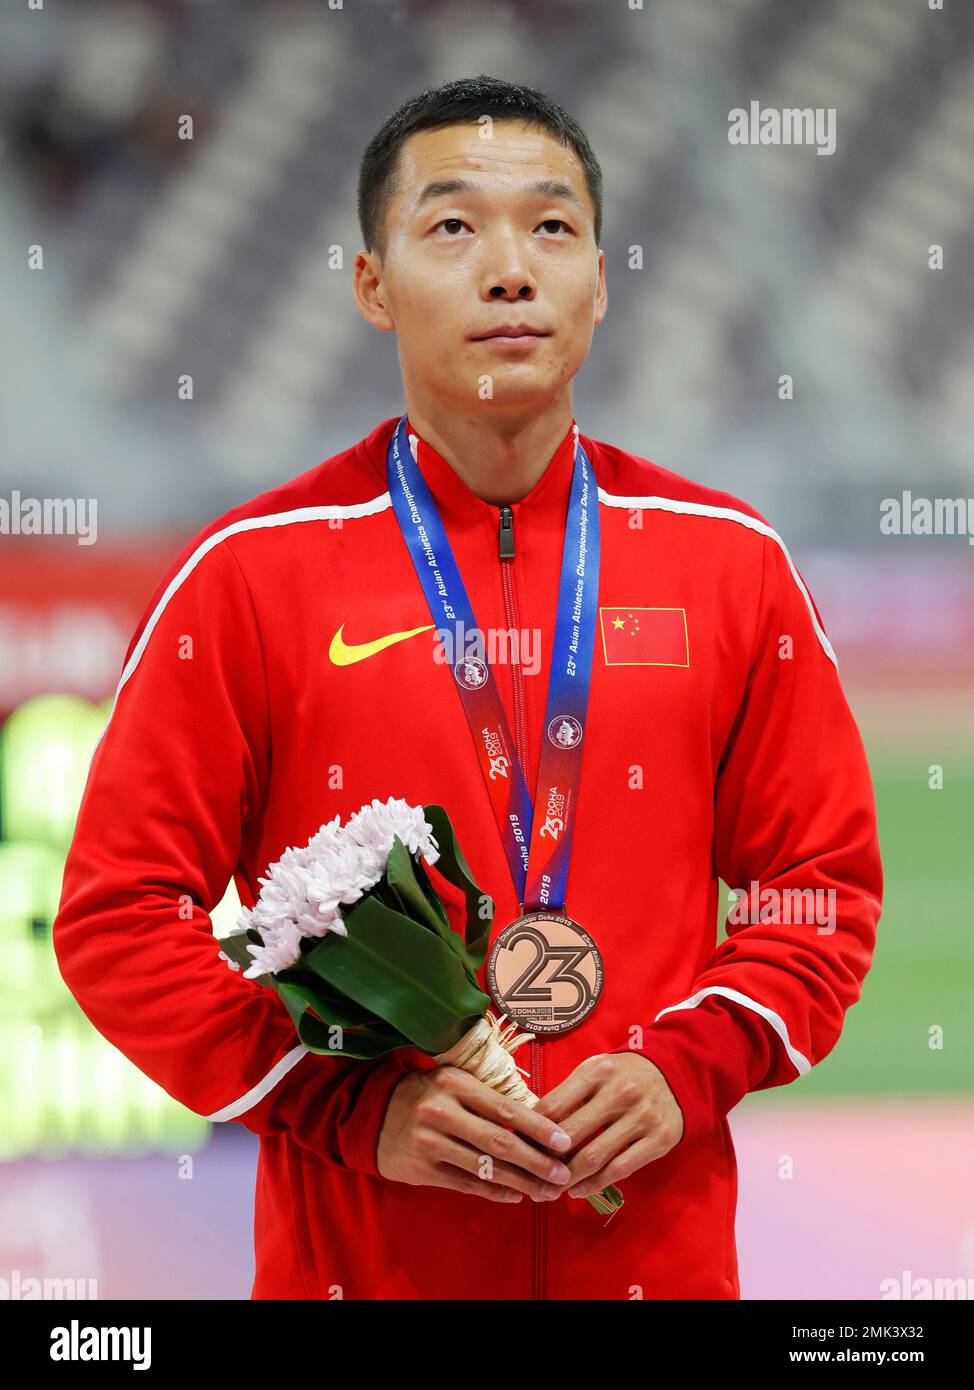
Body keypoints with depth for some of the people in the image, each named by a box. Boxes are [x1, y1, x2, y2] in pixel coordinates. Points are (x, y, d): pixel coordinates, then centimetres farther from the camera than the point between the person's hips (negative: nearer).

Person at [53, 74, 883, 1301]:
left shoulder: (730, 565, 3)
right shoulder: (248, 575, -4)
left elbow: (822, 883, 7)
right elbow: (120, 916, -4)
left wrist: (690, 1066, -9)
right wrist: (357, 1108, -14)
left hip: (657, 1241, 2)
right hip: (357, 1254, -2)